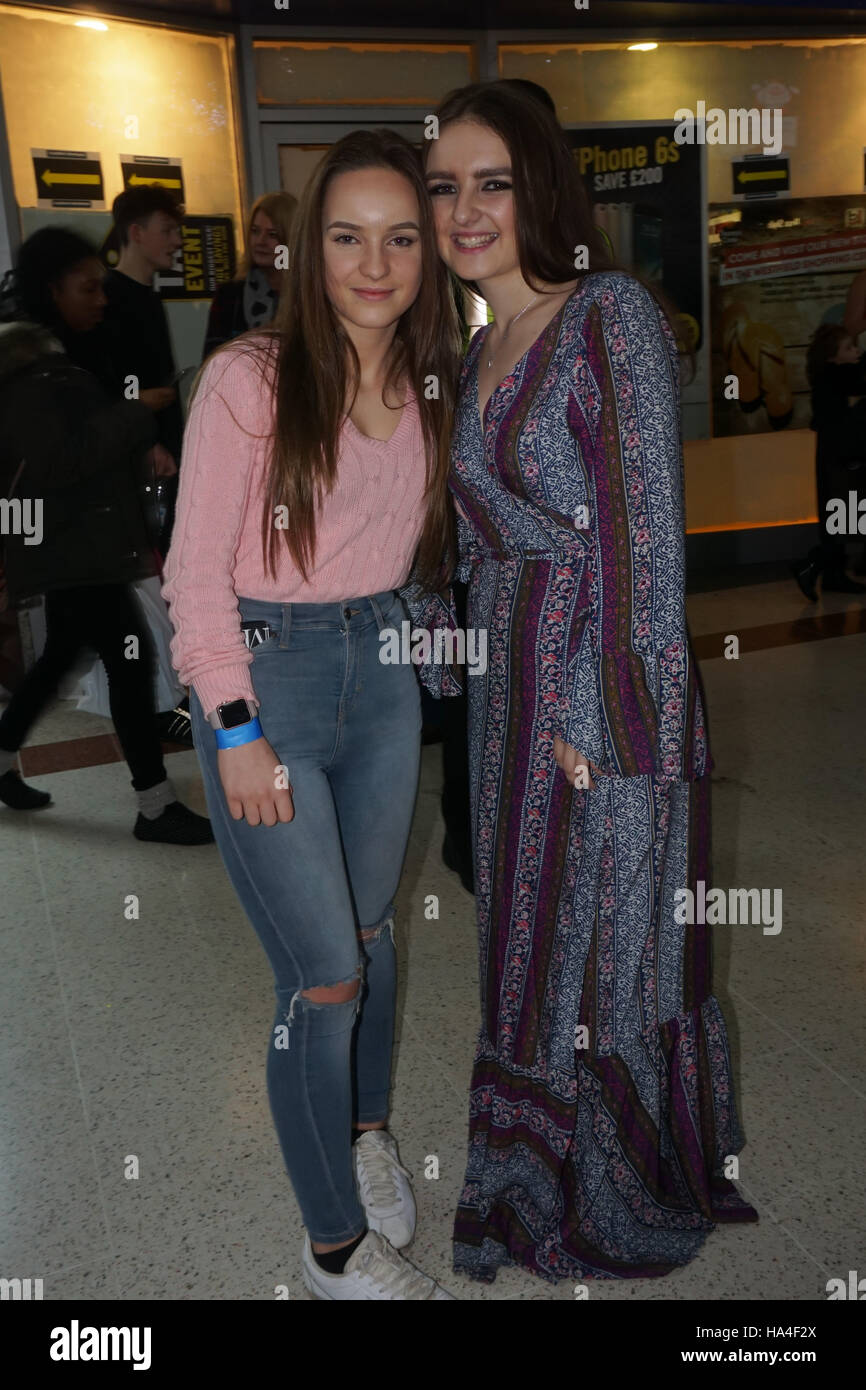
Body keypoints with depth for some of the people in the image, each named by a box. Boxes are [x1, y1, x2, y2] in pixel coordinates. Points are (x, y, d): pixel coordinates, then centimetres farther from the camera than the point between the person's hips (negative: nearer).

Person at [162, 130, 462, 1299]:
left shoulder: (431, 384, 5)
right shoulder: (250, 379, -12)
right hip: (266, 676, -5)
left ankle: (367, 1128, 45)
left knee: (372, 931, 18)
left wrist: (415, 641, 7)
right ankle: (338, 1248, 19)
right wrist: (235, 732, -14)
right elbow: (197, 568, -12)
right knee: (323, 974, -2)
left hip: (384, 672, 6)